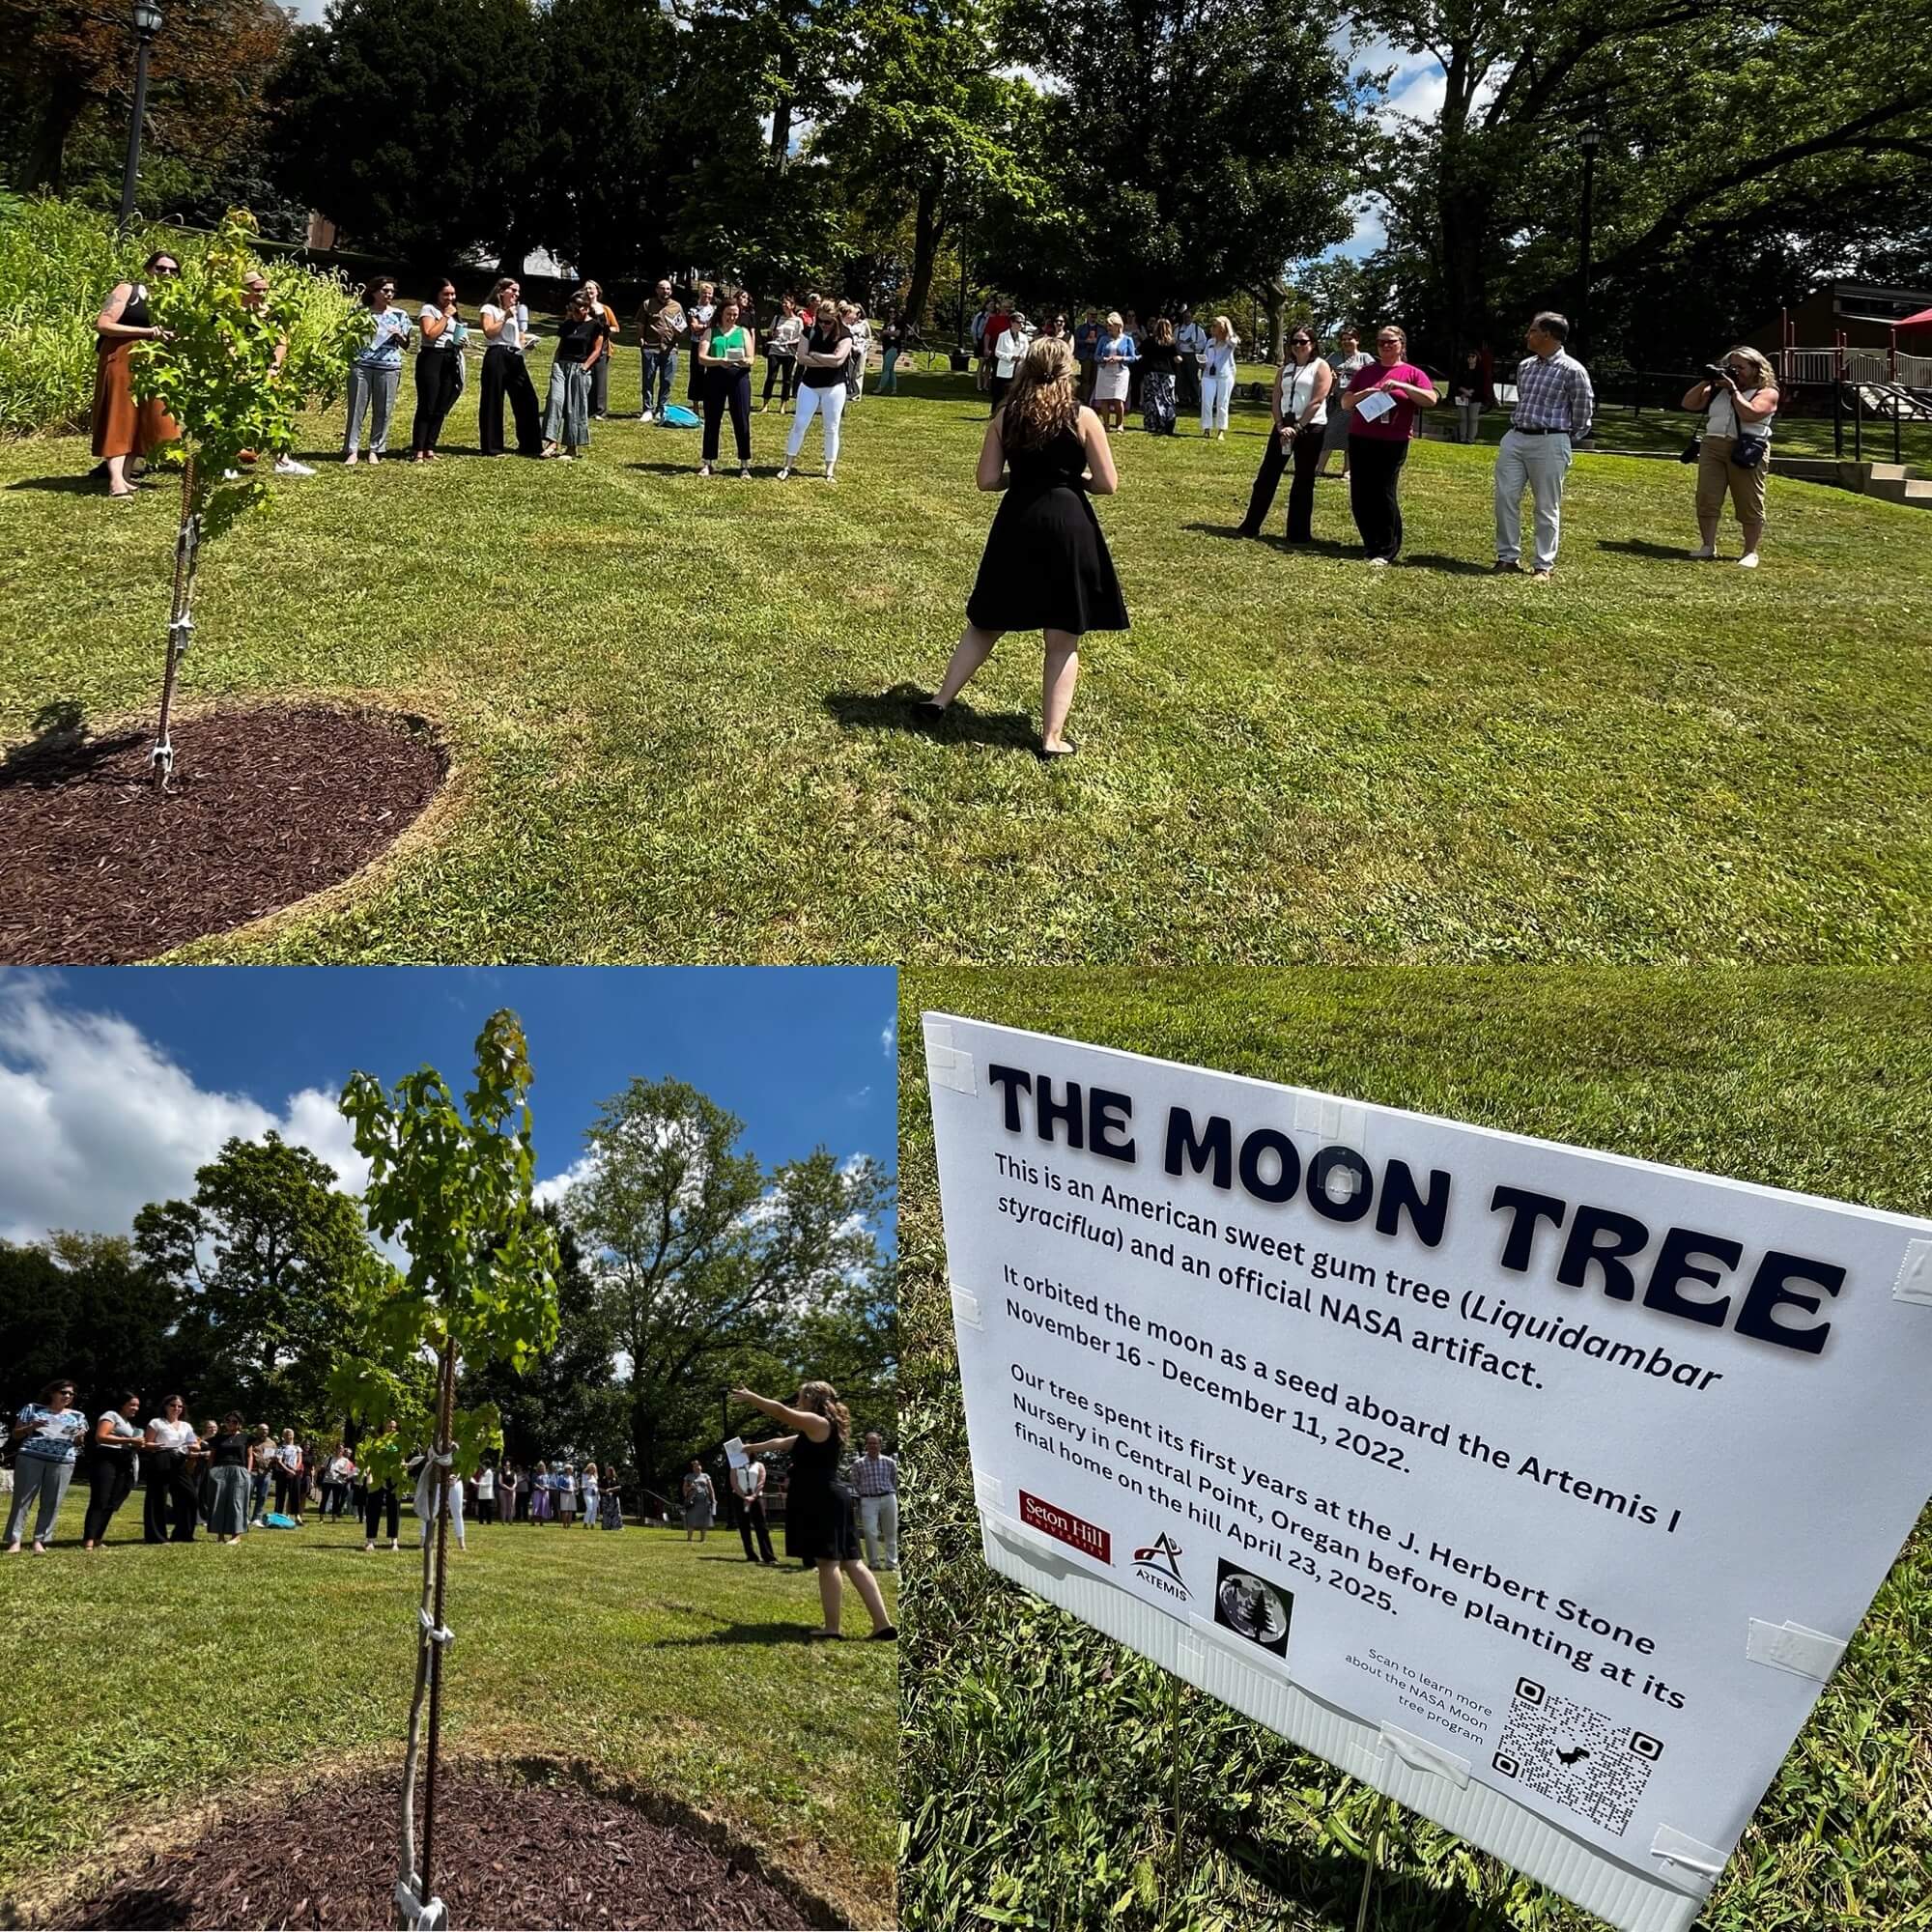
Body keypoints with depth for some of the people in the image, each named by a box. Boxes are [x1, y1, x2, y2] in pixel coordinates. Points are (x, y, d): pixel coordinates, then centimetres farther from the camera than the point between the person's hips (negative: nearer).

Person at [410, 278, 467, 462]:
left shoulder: (454, 313, 19)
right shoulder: (429, 309, -4)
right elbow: (430, 334, -18)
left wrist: (461, 341, 10)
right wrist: (445, 316, -12)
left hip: (451, 361, 7)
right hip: (431, 359, -7)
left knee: (441, 409, 6)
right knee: (427, 406, -10)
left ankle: (429, 448, 11)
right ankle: (418, 450, -9)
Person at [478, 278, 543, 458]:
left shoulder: (518, 311, 24)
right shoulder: (489, 309, 2)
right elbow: (489, 333, -11)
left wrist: (527, 340, 6)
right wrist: (505, 317, -12)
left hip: (516, 358, 7)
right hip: (497, 357, -7)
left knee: (527, 399, 0)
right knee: (493, 402, -4)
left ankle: (529, 446, 6)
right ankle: (492, 447, -1)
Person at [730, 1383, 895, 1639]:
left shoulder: (818, 1423, -8)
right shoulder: (816, 1431, 23)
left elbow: (780, 1411, -11)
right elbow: (781, 1442, 31)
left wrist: (750, 1397, 1)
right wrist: (751, 1448, 38)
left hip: (821, 1501, -10)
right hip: (829, 1500, 10)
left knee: (828, 1562, -6)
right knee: (850, 1563, 5)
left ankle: (832, 1627, -3)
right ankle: (882, 1624, 0)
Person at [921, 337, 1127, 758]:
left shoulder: (1005, 418, 3)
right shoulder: (1083, 418, -5)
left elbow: (987, 480, 1)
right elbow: (1107, 484, -5)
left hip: (1016, 525, 3)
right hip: (1067, 526, -3)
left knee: (986, 624, 19)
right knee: (1063, 641, 5)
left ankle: (940, 700, 24)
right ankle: (1052, 738, 7)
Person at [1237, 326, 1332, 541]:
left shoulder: (1321, 368, -1)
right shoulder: (1284, 370, 14)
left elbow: (1317, 402, -10)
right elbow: (1276, 401, 7)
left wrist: (1297, 427, -15)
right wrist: (1281, 426, -9)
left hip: (1310, 428, -4)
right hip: (1284, 426, 5)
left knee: (1303, 481, 1)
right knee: (1266, 475, 2)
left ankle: (1299, 533, 7)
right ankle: (1250, 526, 8)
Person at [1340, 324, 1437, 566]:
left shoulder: (1412, 373, 4)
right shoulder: (1365, 371, 14)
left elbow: (1431, 399, -9)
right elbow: (1345, 403, 13)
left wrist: (1402, 386, -18)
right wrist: (1362, 394, -7)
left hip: (1393, 443, -4)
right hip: (1360, 441, 4)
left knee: (1384, 494, -7)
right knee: (1360, 495, 4)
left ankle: (1387, 550, 1)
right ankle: (1371, 544, 18)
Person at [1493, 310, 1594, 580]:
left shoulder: (1572, 370, -7)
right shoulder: (1524, 366, 11)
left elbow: (1584, 410, 0)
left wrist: (1570, 441, 7)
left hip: (1550, 443, -6)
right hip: (1514, 438, 6)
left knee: (1547, 507, 0)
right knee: (1505, 497, 1)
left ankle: (1543, 565, 6)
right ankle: (1508, 557, 11)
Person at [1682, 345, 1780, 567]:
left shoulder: (1767, 393, 4)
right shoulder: (1717, 389, 19)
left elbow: (1749, 414, -14)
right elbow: (1688, 403, 13)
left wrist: (1733, 390, -7)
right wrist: (1706, 382, 3)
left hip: (1746, 452, -4)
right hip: (1712, 447, 4)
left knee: (1750, 505, -1)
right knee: (1707, 499, -6)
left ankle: (1750, 552, 5)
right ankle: (1708, 547, -1)